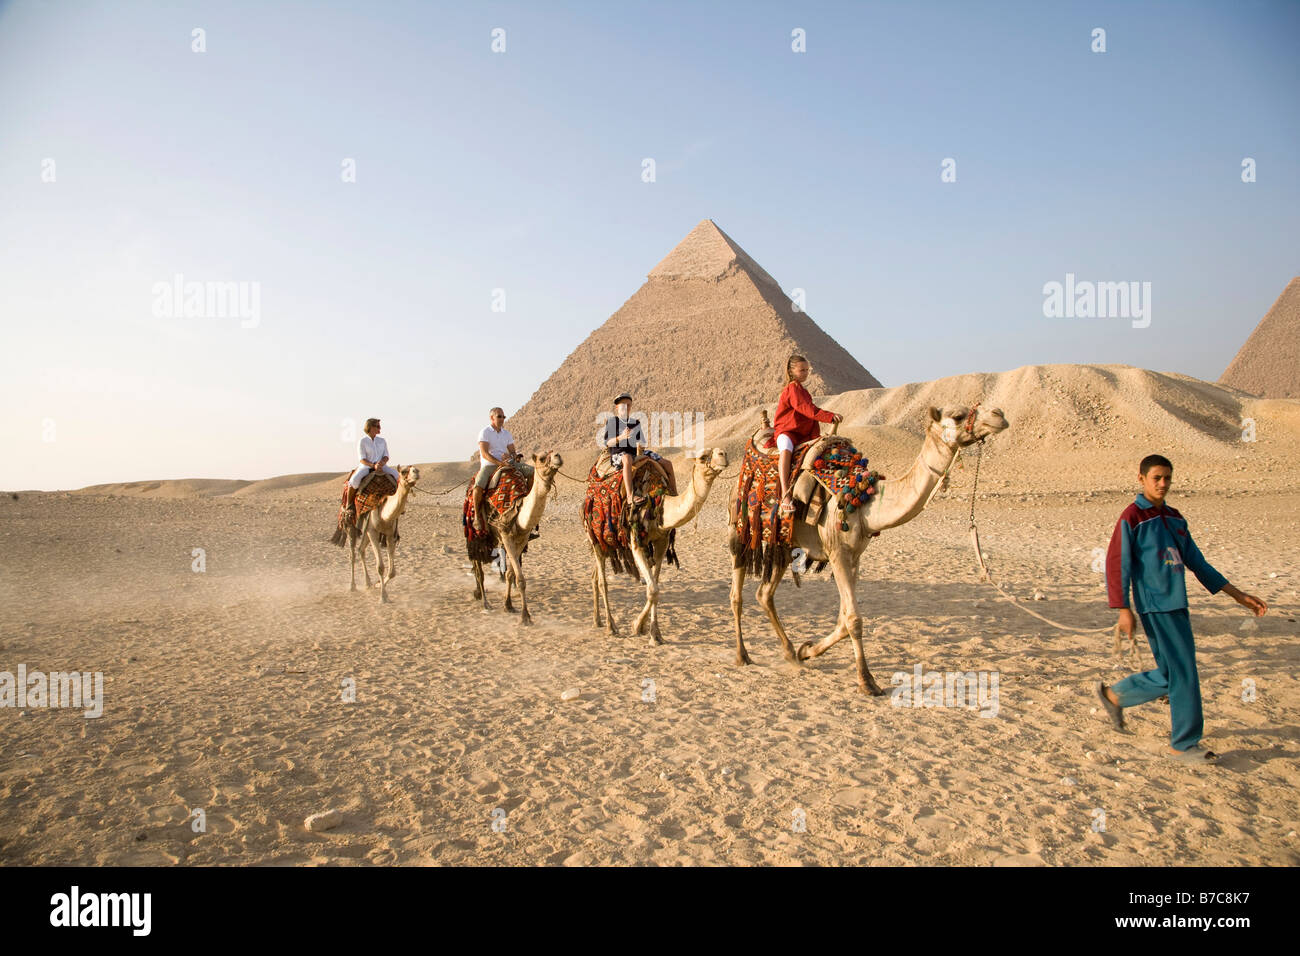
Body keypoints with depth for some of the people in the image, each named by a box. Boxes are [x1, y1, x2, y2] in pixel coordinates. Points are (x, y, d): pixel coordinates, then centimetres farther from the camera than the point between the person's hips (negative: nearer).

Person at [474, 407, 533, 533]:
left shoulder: (506, 434, 15)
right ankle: (477, 516, -18)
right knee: (478, 485, -34)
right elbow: (485, 454, -15)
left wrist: (511, 457, -12)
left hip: (507, 464, 6)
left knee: (532, 471, -10)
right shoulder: (485, 432, -5)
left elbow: (513, 452, 14)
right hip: (489, 465, -5)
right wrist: (501, 463, -23)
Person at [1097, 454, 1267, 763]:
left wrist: (1236, 594, 17)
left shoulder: (1175, 519, 15)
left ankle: (1114, 695, 27)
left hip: (1177, 604, 8)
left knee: (1171, 675, 9)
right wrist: (1124, 610, -15)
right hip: (1156, 606, -8)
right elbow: (1117, 564, -11)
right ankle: (1184, 744, 6)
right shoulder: (1132, 517, -8)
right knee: (1183, 673, -6)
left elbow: (1196, 561, 19)